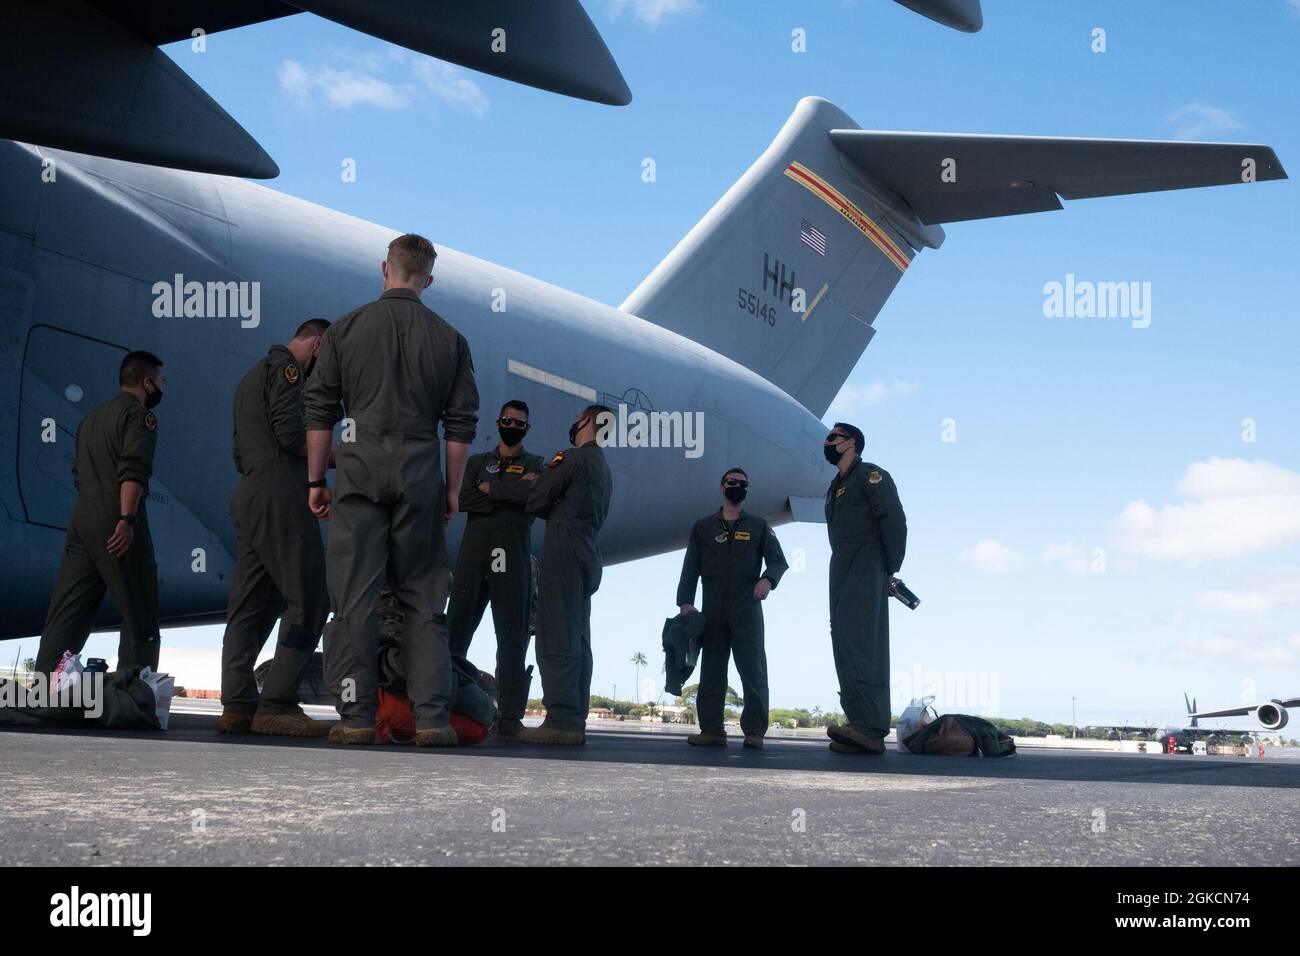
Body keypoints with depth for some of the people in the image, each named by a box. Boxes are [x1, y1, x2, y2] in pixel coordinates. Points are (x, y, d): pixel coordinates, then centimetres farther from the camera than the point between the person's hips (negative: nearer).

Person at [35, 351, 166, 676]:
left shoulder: (91, 419, 23)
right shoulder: (140, 415, -3)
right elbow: (133, 470, -18)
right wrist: (127, 519, -27)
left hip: (81, 516, 8)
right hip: (115, 518, -8)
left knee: (67, 615, 4)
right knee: (139, 618, -3)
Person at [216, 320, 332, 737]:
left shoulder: (251, 377, 28)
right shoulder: (285, 368, -2)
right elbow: (291, 434, -16)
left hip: (249, 499, 10)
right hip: (280, 498, -10)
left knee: (251, 606, 6)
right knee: (308, 600, -9)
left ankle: (237, 706, 2)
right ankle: (277, 705, -13)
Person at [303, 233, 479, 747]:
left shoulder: (345, 329, 6)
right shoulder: (449, 339, 8)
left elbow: (319, 410, 4)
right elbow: (461, 422, 6)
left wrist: (316, 481, 9)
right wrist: (453, 489, 12)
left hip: (360, 468, -1)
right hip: (421, 472, 1)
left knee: (354, 596, 1)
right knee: (423, 597, 6)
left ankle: (356, 716, 0)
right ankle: (431, 717, 2)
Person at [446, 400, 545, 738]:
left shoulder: (534, 464, 15)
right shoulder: (478, 462, 20)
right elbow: (463, 499, 1)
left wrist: (491, 488, -4)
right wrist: (511, 493, -7)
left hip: (513, 555, -2)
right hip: (474, 551, 2)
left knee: (512, 636, -4)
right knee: (456, 628, -5)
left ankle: (511, 716, -7)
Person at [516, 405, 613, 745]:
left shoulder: (575, 458, -6)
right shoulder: (603, 470, 23)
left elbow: (535, 502, -5)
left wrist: (548, 471, 13)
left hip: (564, 551, -9)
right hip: (588, 555, 9)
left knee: (557, 638, -12)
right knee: (578, 639, 7)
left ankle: (561, 720, -18)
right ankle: (575, 721, 5)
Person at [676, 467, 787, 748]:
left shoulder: (758, 526, 15)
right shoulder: (703, 527, 16)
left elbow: (778, 560, 8)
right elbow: (690, 568, 10)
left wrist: (768, 579, -14)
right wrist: (685, 601, -4)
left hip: (747, 607, -1)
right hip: (713, 608, 2)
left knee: (752, 667, -9)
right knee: (712, 668, 0)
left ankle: (754, 731, -11)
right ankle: (712, 730, 2)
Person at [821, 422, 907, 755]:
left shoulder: (870, 476, -3)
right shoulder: (835, 487, 24)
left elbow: (894, 521, -13)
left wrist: (890, 570, -13)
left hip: (866, 577, -10)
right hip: (842, 577, 10)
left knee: (859, 644, -20)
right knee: (846, 647, 4)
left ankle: (870, 727, -28)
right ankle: (863, 729, 4)